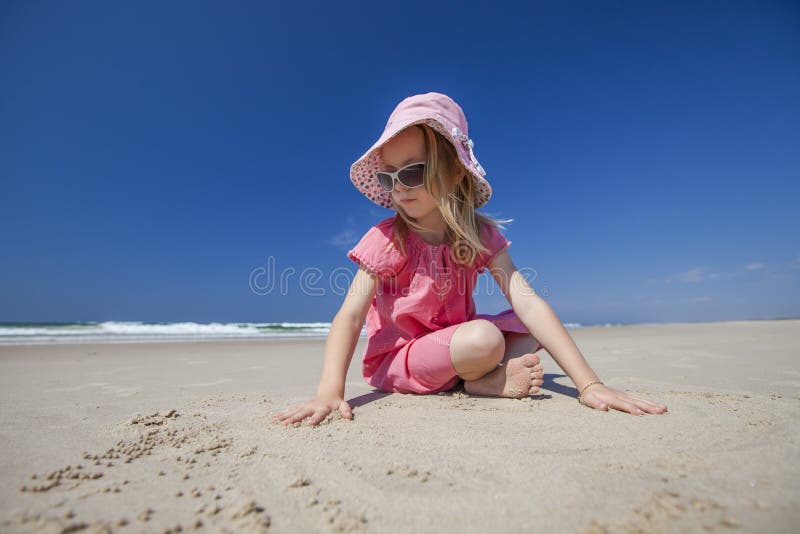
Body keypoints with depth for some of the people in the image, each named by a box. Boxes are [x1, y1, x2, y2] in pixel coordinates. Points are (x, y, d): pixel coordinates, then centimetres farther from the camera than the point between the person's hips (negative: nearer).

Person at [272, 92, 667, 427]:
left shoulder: (480, 234, -8)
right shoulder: (386, 239, -16)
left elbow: (526, 301, -18)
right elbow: (350, 314, -23)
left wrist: (588, 383, -24)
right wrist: (329, 391, -38)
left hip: (452, 342, 5)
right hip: (395, 360, -4)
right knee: (484, 338, -30)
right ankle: (496, 376, 0)